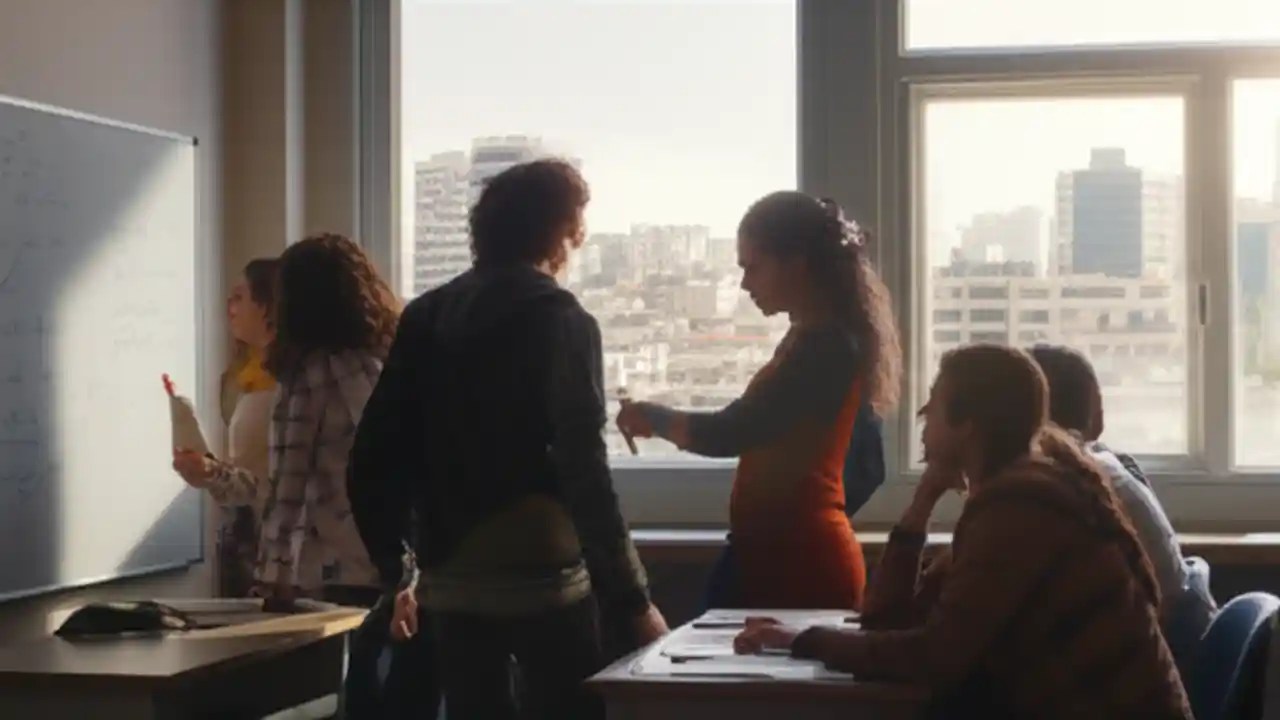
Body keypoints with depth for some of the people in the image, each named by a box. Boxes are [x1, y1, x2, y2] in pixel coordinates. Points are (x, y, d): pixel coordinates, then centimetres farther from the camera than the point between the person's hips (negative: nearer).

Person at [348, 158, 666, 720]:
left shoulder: (424, 317, 9)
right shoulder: (557, 318, -7)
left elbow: (372, 462, 7)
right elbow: (583, 473, -15)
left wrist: (395, 572, 17)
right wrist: (631, 597, -13)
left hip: (449, 582, 6)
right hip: (540, 577, -5)